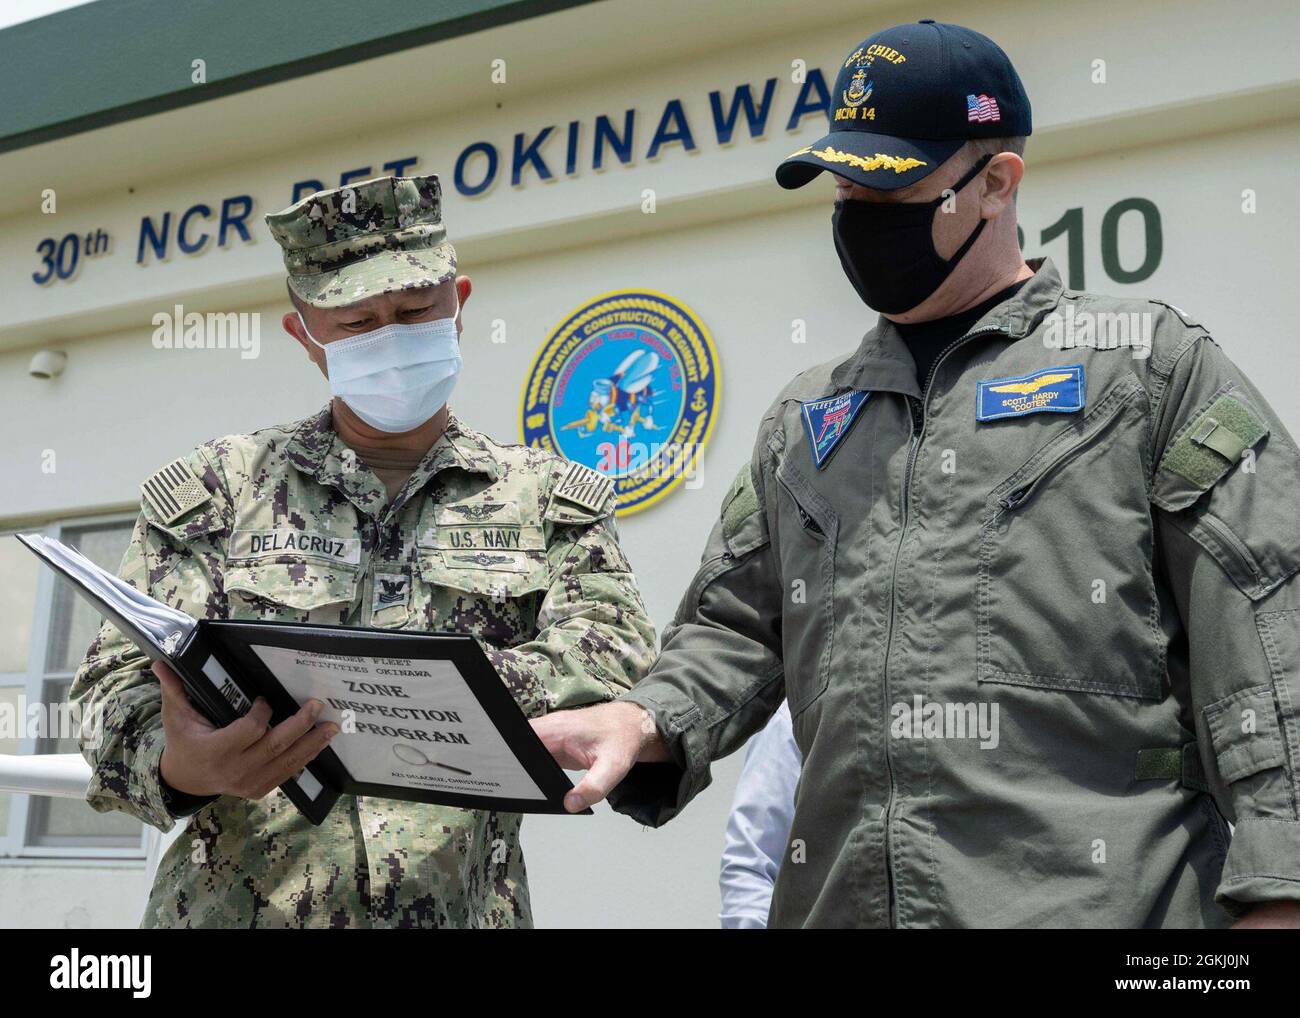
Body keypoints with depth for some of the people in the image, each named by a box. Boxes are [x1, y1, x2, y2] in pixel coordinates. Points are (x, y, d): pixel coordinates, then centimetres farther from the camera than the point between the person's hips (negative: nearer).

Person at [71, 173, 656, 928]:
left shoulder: (550, 499, 7)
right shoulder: (216, 490, 7)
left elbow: (616, 660, -7)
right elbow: (126, 682, 2)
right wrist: (180, 768, -22)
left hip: (460, 905, 0)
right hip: (236, 904, 0)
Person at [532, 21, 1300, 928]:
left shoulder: (1147, 361, 2)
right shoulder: (808, 417, 17)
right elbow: (737, 629, 16)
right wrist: (646, 721, -5)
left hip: (1099, 898, -4)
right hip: (840, 898, 4)